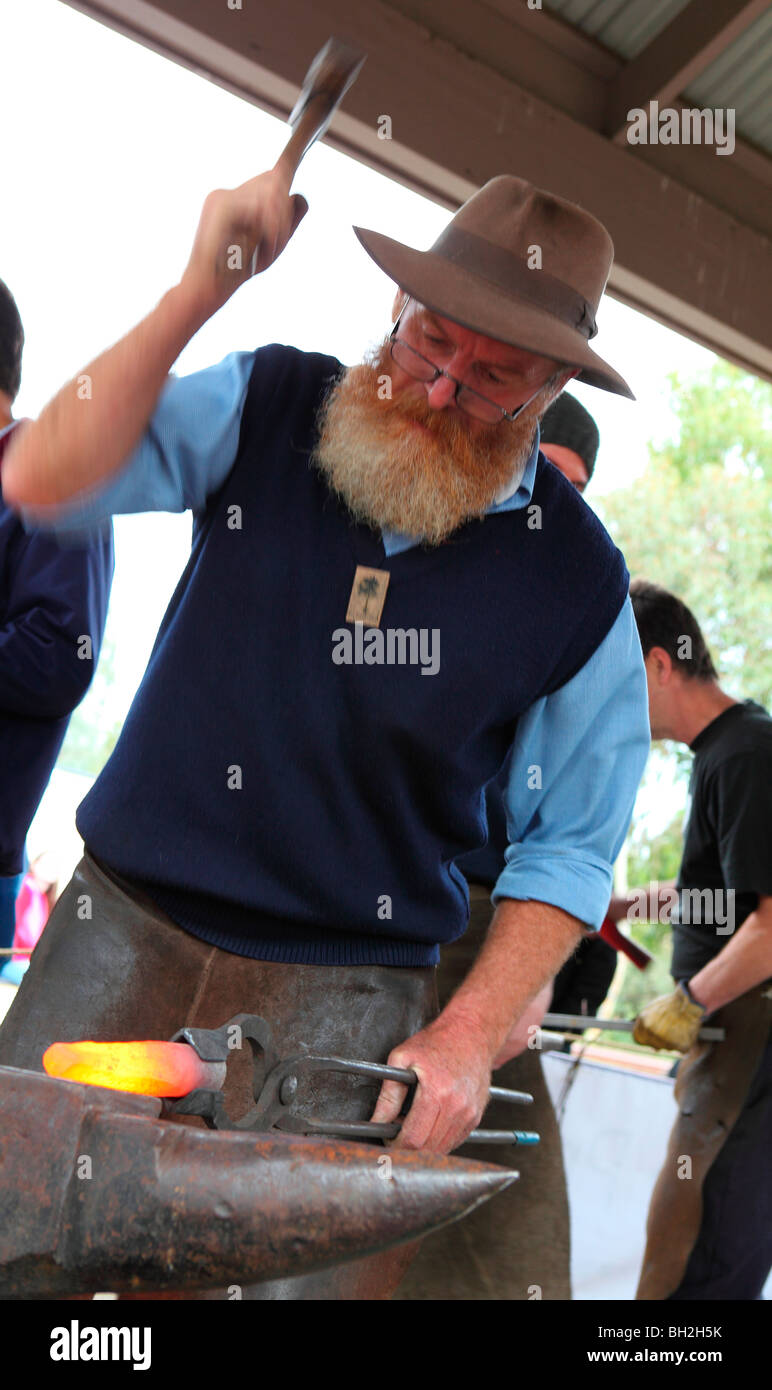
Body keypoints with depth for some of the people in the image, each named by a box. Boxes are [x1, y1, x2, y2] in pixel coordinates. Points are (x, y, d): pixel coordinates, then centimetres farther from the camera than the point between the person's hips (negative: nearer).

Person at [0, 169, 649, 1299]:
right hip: (123, 930, 2)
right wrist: (197, 293, -18)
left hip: (341, 1007, -1)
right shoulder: (269, 405, 0)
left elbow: (571, 845, 2)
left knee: (307, 1275, -6)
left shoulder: (577, 579, -3)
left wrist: (468, 1037, -8)